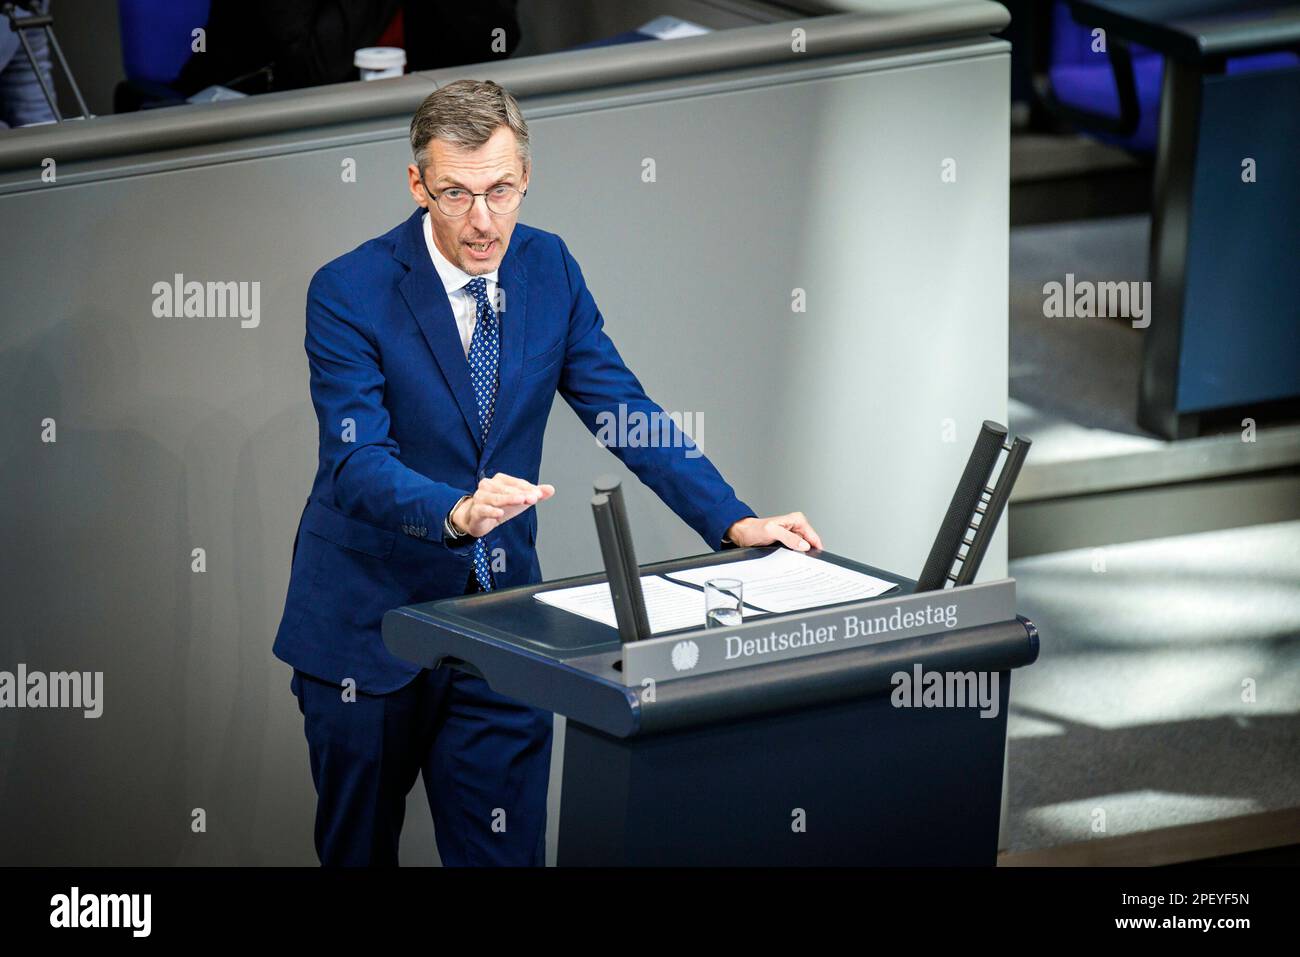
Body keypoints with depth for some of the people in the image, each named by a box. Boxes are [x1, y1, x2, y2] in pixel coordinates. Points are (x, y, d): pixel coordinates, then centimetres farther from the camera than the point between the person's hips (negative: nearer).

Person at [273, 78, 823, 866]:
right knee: (358, 852, 9)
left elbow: (621, 406, 3)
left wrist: (731, 520, -7)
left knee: (507, 850, 2)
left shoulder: (547, 267, 0)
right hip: (371, 620, -3)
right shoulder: (349, 291, -15)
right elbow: (357, 463, -23)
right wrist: (458, 510, -43)